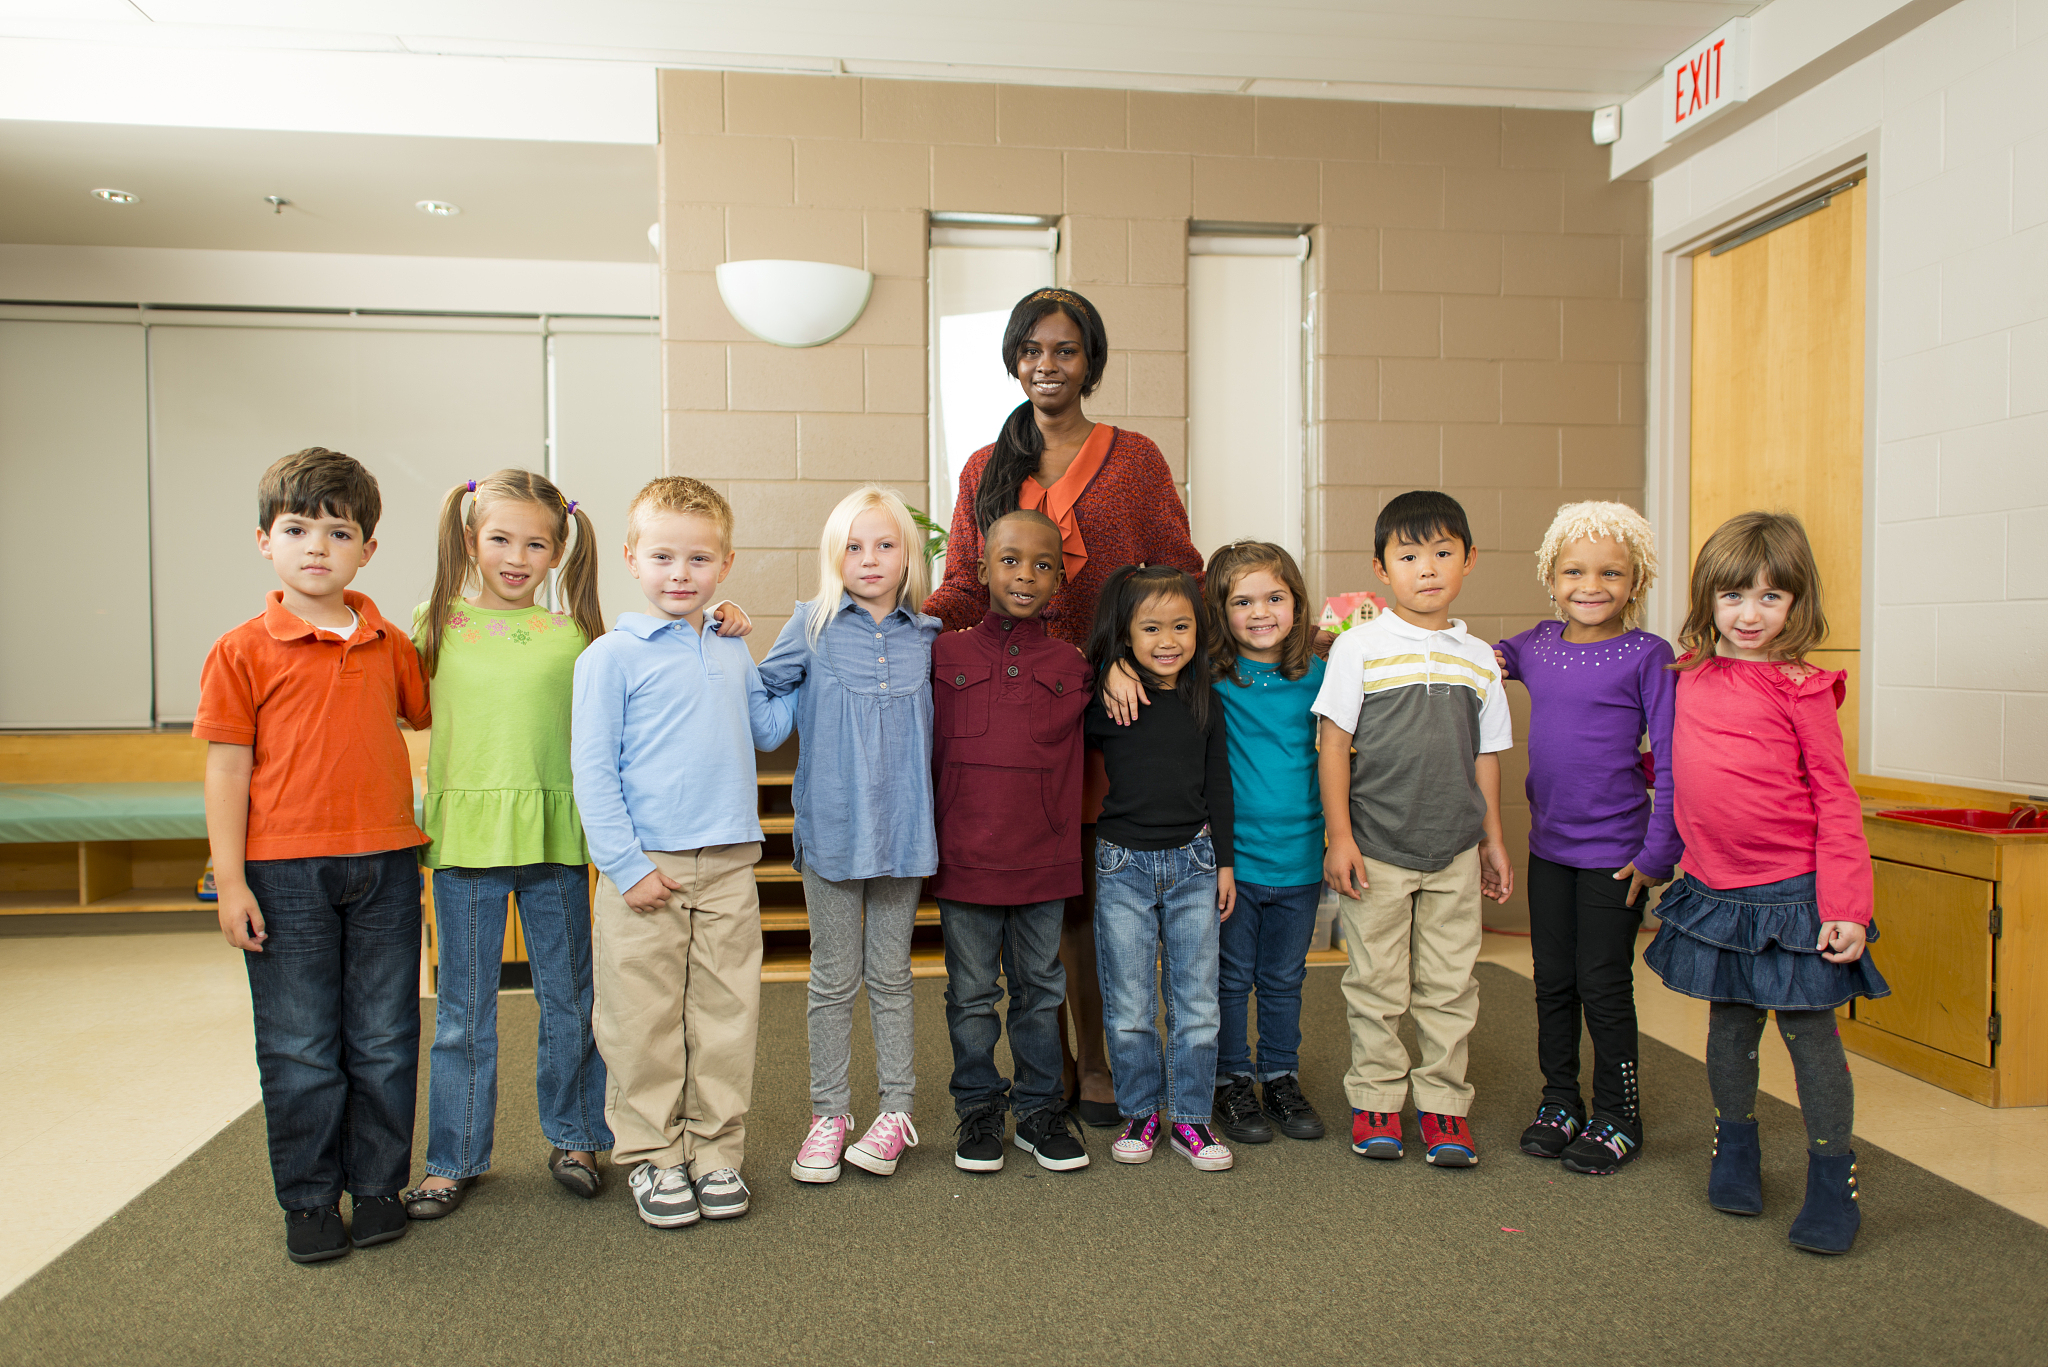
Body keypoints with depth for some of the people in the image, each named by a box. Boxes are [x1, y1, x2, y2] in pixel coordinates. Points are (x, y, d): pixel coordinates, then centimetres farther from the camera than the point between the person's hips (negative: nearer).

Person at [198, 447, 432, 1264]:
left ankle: (378, 1185, 26)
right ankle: (310, 1200, 23)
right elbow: (227, 769, -3)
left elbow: (427, 716, 23)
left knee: (385, 1041, 10)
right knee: (299, 1048, 8)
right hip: (284, 873, -2)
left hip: (384, 866, 3)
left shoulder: (390, 644, 6)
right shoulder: (242, 652, -3)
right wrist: (229, 880, -6)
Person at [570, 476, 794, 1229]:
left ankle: (716, 1151, 24)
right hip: (644, 869, -4)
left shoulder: (734, 654, 11)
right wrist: (625, 864, -12)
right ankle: (652, 1155, 21)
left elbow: (768, 731, 24)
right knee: (643, 1022, 5)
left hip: (728, 870, 4)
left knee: (726, 1015, 10)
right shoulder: (611, 655, -4)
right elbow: (591, 769, -7)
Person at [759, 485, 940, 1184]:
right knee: (833, 978, 9)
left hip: (901, 828, 1)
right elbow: (762, 695, 6)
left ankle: (896, 1109, 24)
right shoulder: (813, 626, -2)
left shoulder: (925, 635, 4)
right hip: (831, 827, -1)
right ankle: (828, 1113, 23)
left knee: (890, 975, 12)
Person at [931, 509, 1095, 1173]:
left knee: (1040, 989, 14)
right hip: (965, 860, -1)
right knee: (971, 992, 12)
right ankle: (978, 1110, 28)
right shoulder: (944, 656, 0)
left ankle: (1040, 1110, 29)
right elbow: (927, 752, 6)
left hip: (1043, 862, 1)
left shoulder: (1073, 667, 2)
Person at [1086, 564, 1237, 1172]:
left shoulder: (1205, 701, 4)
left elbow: (1218, 785, 9)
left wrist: (1225, 862, 8)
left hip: (1193, 864, 2)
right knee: (1129, 1007, 6)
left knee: (1196, 1003, 7)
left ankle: (1190, 1117, 21)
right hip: (1123, 867, -2)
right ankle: (1140, 1113, 24)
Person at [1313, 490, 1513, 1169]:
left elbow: (1486, 755, 13)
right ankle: (1375, 1099, 22)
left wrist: (1493, 839, 13)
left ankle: (1442, 1102, 23)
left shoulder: (1479, 658, 6)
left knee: (1450, 985, 9)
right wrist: (1339, 837, -9)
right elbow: (1334, 745, -5)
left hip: (1455, 853, 3)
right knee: (1377, 985, 6)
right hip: (1376, 851, -3)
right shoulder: (1359, 647, -4)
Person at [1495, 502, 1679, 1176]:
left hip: (1616, 852, -5)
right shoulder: (1535, 645, 3)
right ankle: (1560, 1103, 30)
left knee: (1603, 985, 4)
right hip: (1548, 844, 5)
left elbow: (1671, 762, -11)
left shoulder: (1647, 654, -11)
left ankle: (1618, 1118, 22)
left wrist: (1659, 853, -12)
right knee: (1552, 981, 14)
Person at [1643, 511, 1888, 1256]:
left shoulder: (1801, 688, -10)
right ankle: (1735, 1153, 33)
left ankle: (1833, 1181, 19)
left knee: (1809, 1030, 4)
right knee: (1729, 1024, 15)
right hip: (1712, 892, 4)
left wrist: (1845, 907, -13)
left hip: (1791, 892, -4)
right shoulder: (1689, 674, 3)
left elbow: (1836, 800, -9)